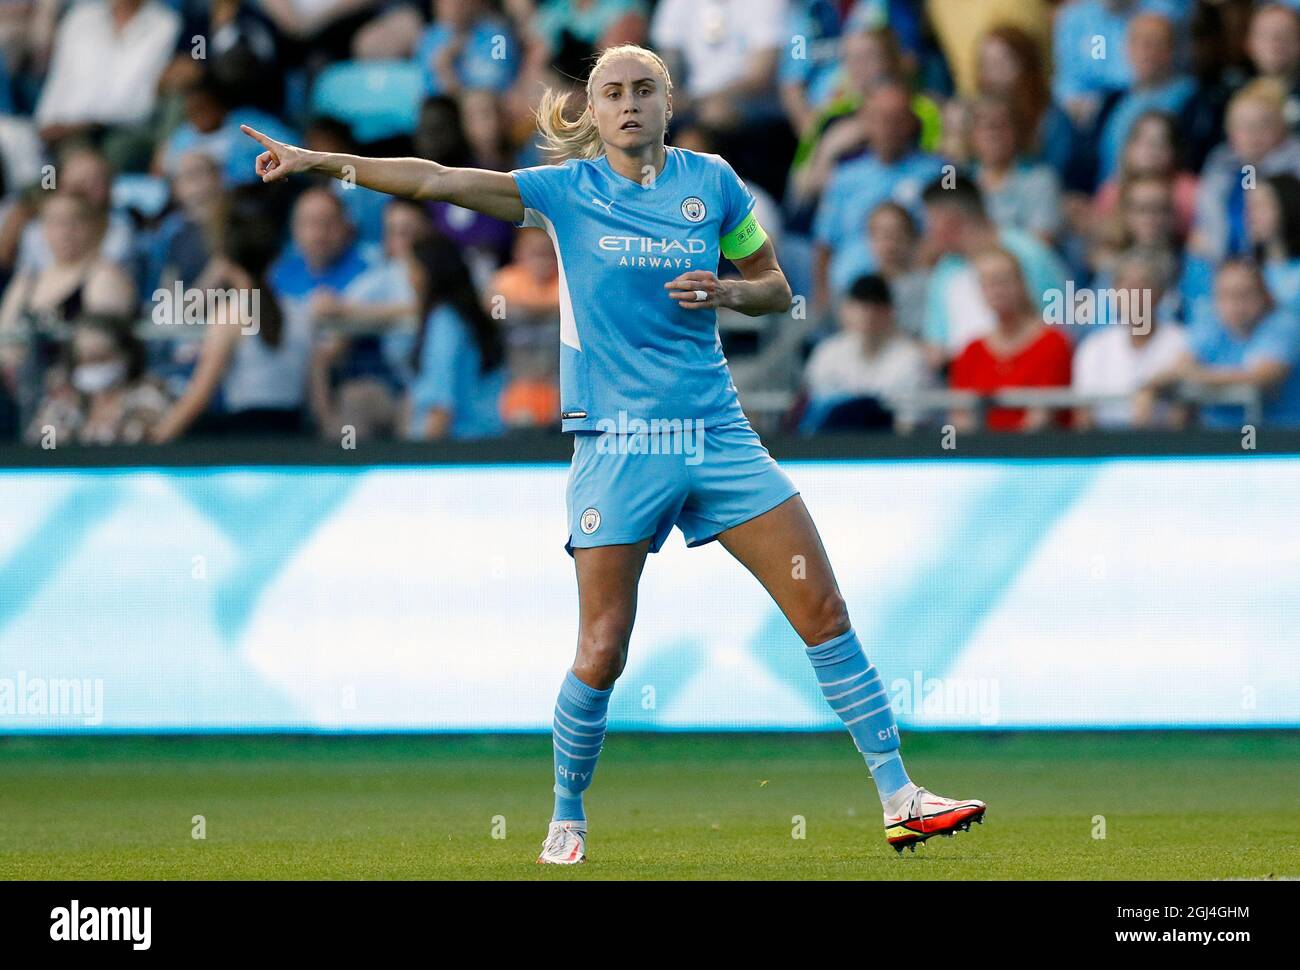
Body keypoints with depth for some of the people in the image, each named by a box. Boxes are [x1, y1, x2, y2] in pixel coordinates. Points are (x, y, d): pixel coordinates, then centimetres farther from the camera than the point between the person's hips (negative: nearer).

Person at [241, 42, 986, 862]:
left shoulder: (711, 181, 4)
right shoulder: (568, 190, -1)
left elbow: (777, 289, 13)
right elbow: (436, 179, -8)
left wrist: (726, 293, -9)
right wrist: (318, 161, -17)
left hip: (717, 433, 2)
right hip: (619, 448, -2)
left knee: (825, 612, -2)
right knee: (602, 653, -6)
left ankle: (899, 798, 4)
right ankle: (568, 818, 15)